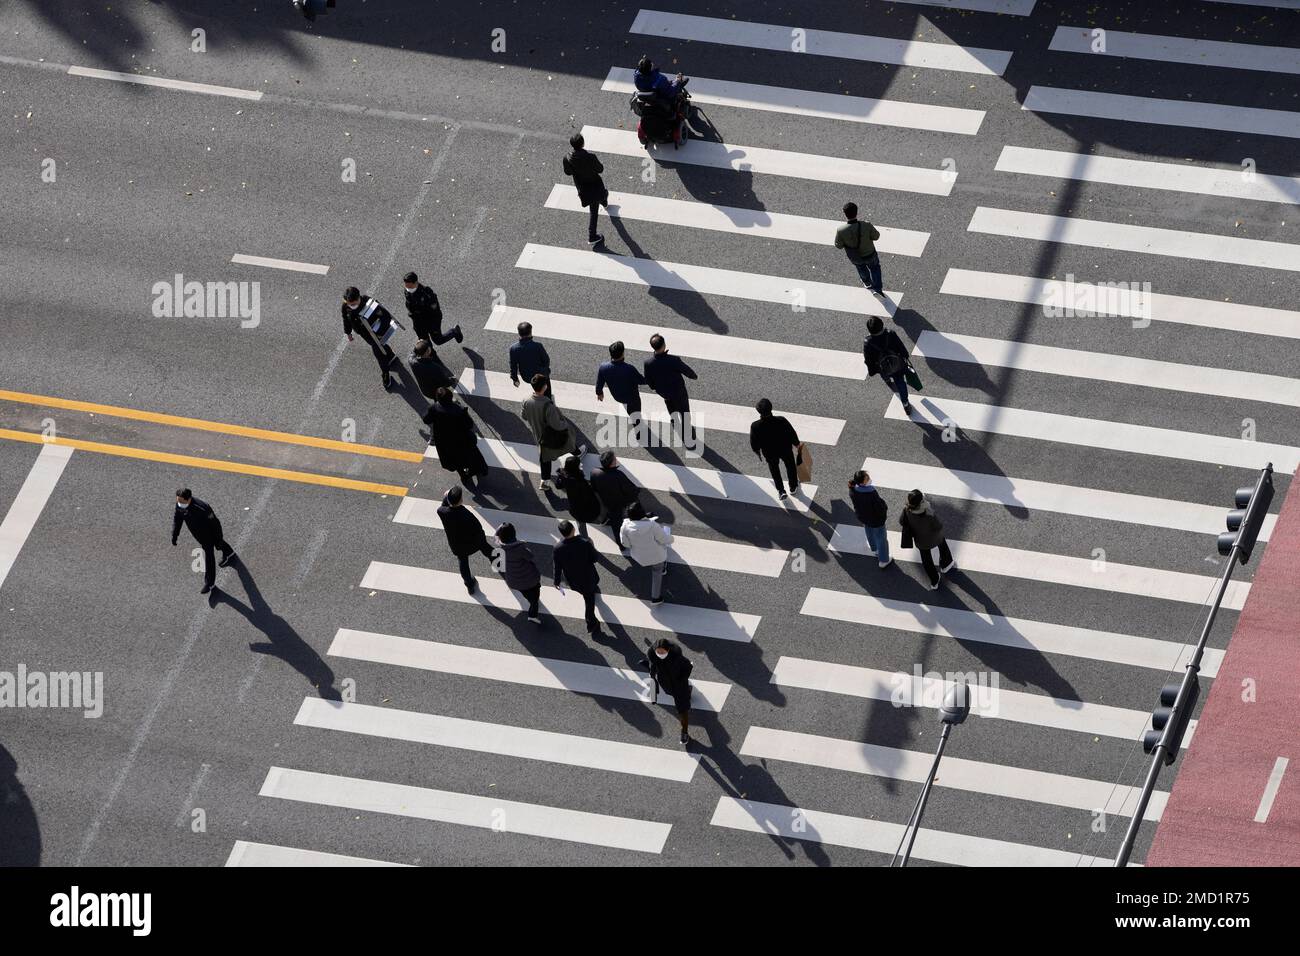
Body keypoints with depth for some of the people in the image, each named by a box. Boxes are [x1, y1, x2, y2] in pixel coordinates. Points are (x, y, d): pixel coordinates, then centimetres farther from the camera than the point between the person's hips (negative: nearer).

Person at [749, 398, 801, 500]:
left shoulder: (755, 427, -33)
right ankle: (793, 488, 50)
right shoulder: (781, 421, -34)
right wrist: (796, 444, 5)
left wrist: (757, 451, 8)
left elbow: (754, 443, -16)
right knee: (790, 467, 29)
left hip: (770, 453, 0)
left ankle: (781, 491, 36)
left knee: (774, 470, 30)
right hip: (785, 449, 0)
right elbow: (792, 434, -17)